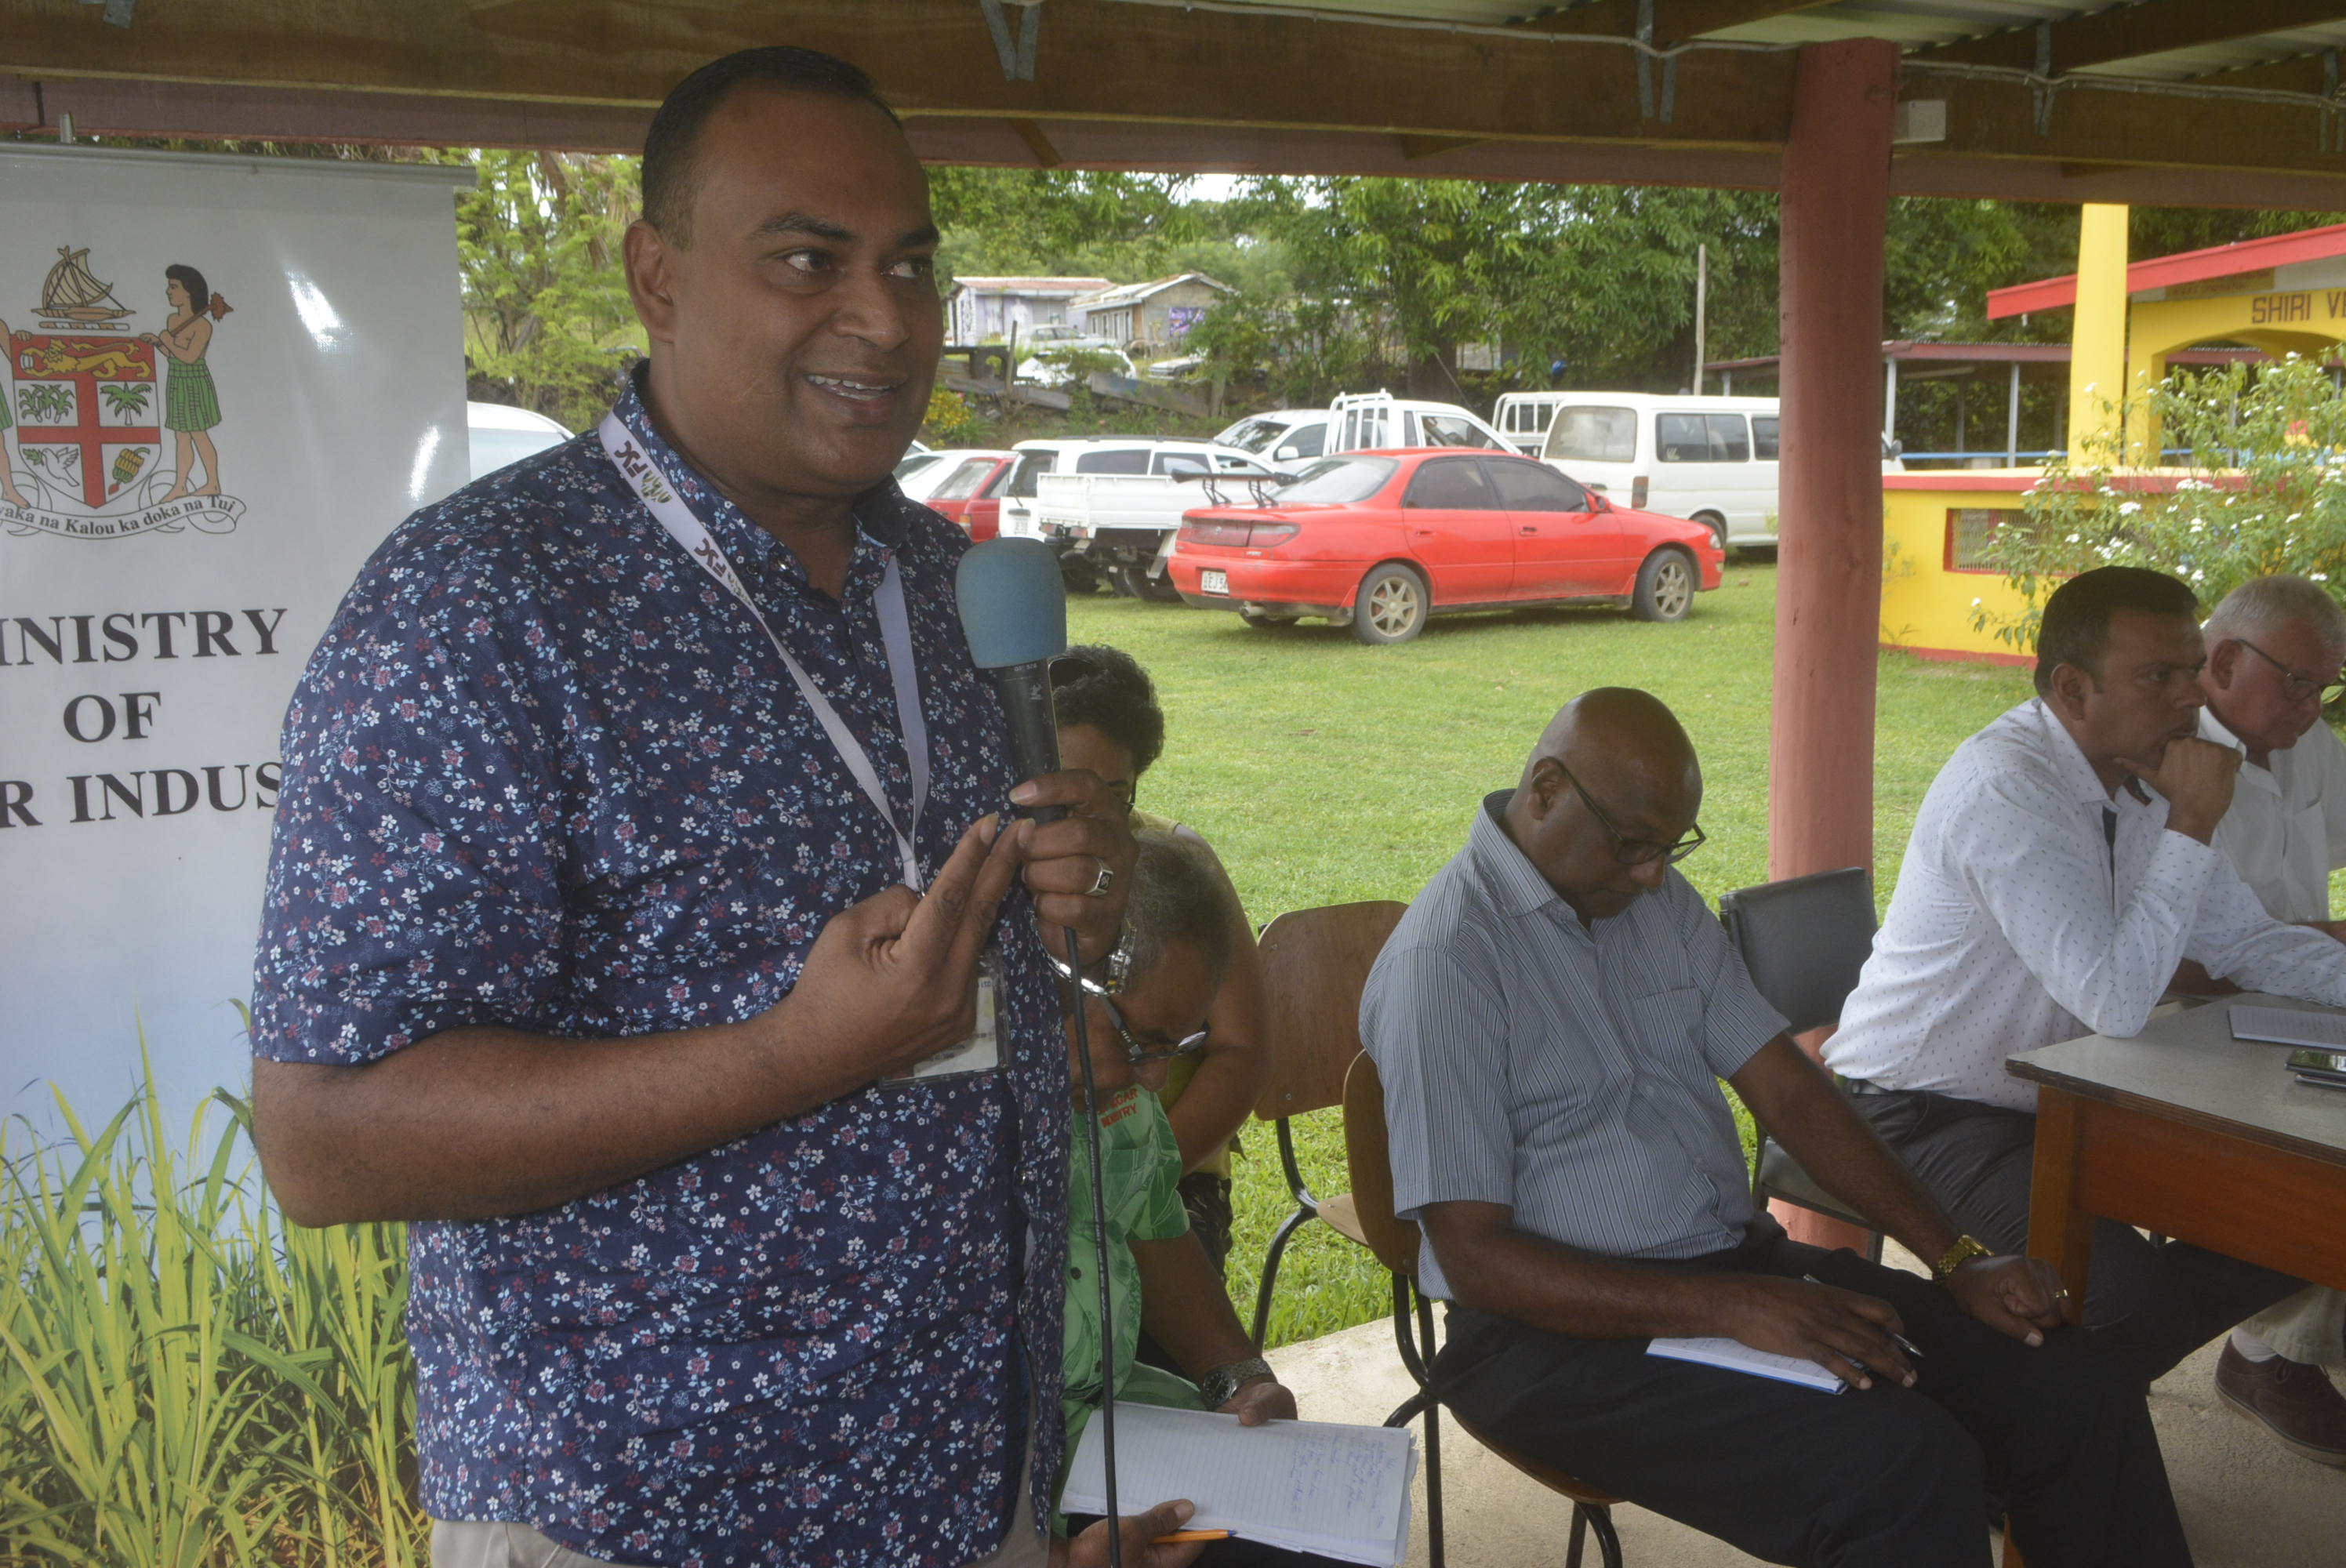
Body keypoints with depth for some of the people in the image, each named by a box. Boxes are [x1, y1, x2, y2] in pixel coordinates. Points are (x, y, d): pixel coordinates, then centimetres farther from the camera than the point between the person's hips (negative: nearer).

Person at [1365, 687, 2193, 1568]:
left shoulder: (1658, 901, 9)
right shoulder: (1444, 962, -15)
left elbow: (1789, 1092, 11)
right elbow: (1475, 1259, -18)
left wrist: (1957, 1261, 1)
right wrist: (1731, 1310, -25)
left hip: (1741, 1260, 8)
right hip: (1567, 1328, -7)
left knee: (2079, 1397, -7)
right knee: (1904, 1467, -29)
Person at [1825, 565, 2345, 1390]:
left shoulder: (2138, 777, 4)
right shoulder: (2005, 788, -25)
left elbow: (2246, 941, 13)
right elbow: (2118, 1001, -30)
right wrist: (2190, 826, -24)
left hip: (2052, 1100, 9)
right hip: (1928, 1114, -9)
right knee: (2135, 1297, -28)